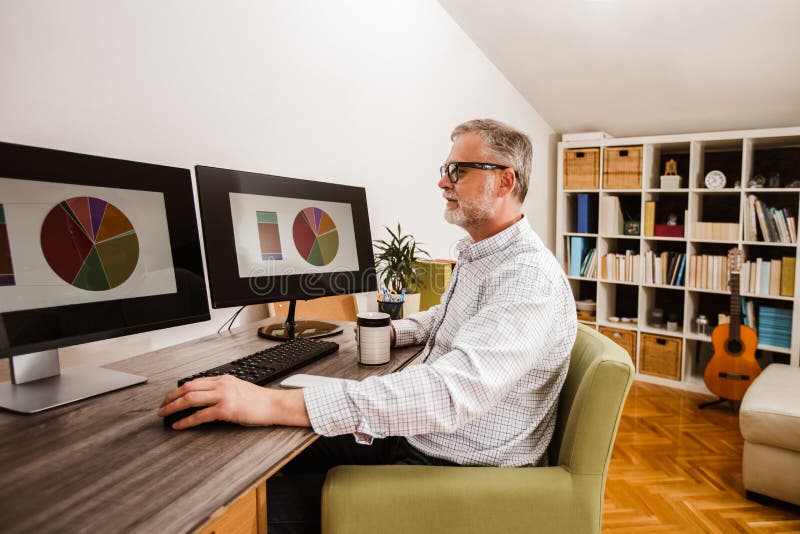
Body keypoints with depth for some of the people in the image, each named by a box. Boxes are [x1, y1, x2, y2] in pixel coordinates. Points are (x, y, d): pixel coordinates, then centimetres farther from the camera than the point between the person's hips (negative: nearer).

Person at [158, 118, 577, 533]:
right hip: (414, 434, 9)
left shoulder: (532, 279, -25)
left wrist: (277, 403, -42)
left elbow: (452, 391, -38)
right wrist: (393, 331, 6)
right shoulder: (476, 255, 8)